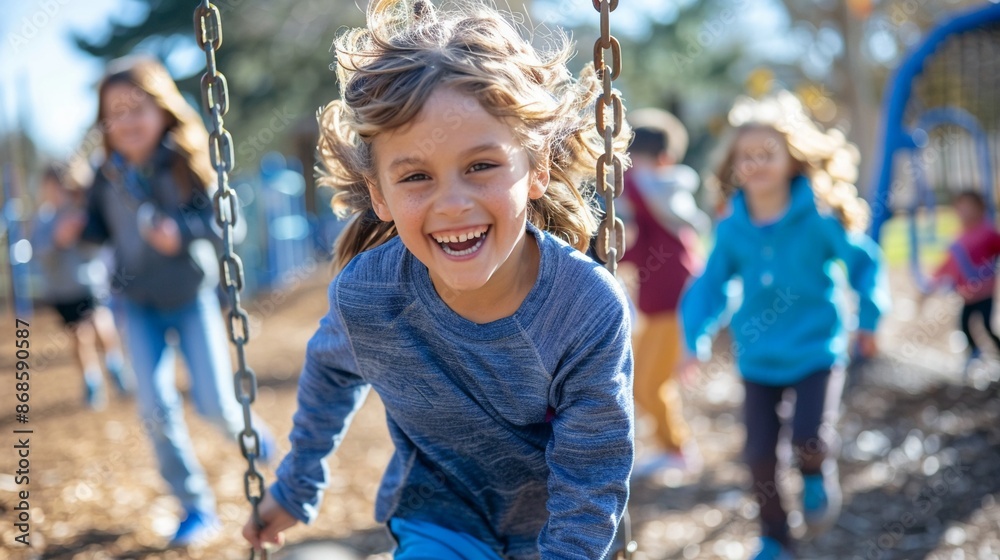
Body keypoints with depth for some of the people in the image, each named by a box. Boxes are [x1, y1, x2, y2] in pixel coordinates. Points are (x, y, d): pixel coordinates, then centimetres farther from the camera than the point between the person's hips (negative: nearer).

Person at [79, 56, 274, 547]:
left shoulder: (189, 163, -14)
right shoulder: (109, 175, -5)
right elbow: (102, 228, 11)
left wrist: (183, 230, -34)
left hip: (193, 298, -2)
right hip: (139, 306, 3)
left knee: (215, 405, -4)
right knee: (156, 408, -5)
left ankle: (247, 432, 35)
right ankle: (195, 507, 11)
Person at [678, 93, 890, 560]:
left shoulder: (819, 219, -15)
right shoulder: (732, 229, -8)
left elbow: (864, 262, -4)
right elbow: (710, 285, 1)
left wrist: (869, 320, -4)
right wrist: (696, 340, -7)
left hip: (816, 351, -3)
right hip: (758, 360, 3)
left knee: (810, 442, -14)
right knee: (759, 454, 6)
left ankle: (818, 478, 25)